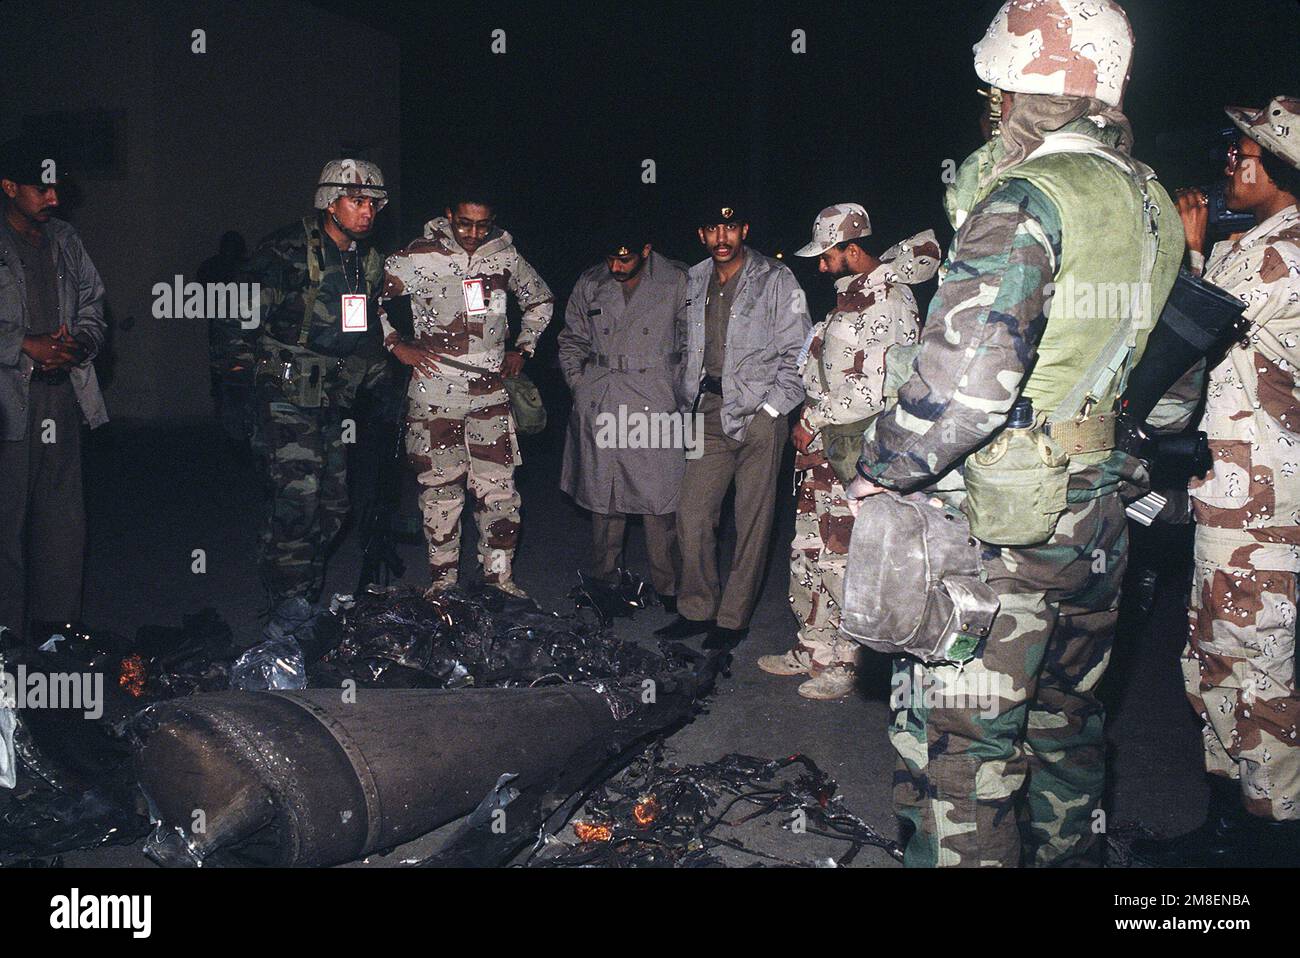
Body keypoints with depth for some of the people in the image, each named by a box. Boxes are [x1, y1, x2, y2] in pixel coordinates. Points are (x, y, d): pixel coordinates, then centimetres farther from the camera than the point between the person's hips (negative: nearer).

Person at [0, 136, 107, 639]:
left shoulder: (65, 241, 15)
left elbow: (93, 306, 18)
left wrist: (78, 345, -1)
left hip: (63, 401, 5)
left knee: (64, 523, 9)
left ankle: (61, 631, 19)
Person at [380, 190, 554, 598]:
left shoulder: (506, 258, 6)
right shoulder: (418, 259, -6)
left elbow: (541, 300, 22)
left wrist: (522, 348, 15)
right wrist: (396, 343, -4)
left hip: (491, 392, 3)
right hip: (435, 393, -3)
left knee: (499, 487, 2)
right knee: (441, 487, 3)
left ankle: (499, 575, 15)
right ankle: (443, 579, 16)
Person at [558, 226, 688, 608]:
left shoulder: (677, 283, -2)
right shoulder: (590, 285, 7)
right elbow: (572, 341, 18)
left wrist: (678, 388, -1)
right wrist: (579, 385, 8)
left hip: (657, 404, -3)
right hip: (600, 404, 3)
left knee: (659, 498, -2)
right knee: (604, 498, 8)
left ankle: (666, 587, 12)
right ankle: (604, 581, 23)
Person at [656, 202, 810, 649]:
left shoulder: (776, 281, -3)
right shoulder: (693, 282, 12)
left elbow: (797, 354, -4)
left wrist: (769, 410, -10)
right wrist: (688, 401, 10)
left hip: (759, 415, -4)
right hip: (709, 413, 5)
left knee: (752, 521, 1)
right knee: (692, 515, 2)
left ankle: (733, 618, 12)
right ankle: (697, 609, 17)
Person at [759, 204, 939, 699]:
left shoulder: (889, 304, -14)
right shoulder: (850, 292, 13)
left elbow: (876, 390, -20)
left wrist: (814, 419, -12)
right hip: (823, 444, 9)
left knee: (839, 561, -4)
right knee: (808, 551, 13)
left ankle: (841, 665, 7)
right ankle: (812, 651, 25)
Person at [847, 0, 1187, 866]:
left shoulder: (1027, 197, -17)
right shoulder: (1155, 207, 10)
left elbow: (967, 375, -25)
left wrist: (880, 468, -14)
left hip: (996, 524, -9)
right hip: (1099, 514, 9)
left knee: (960, 746, 2)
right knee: (1066, 723, 22)